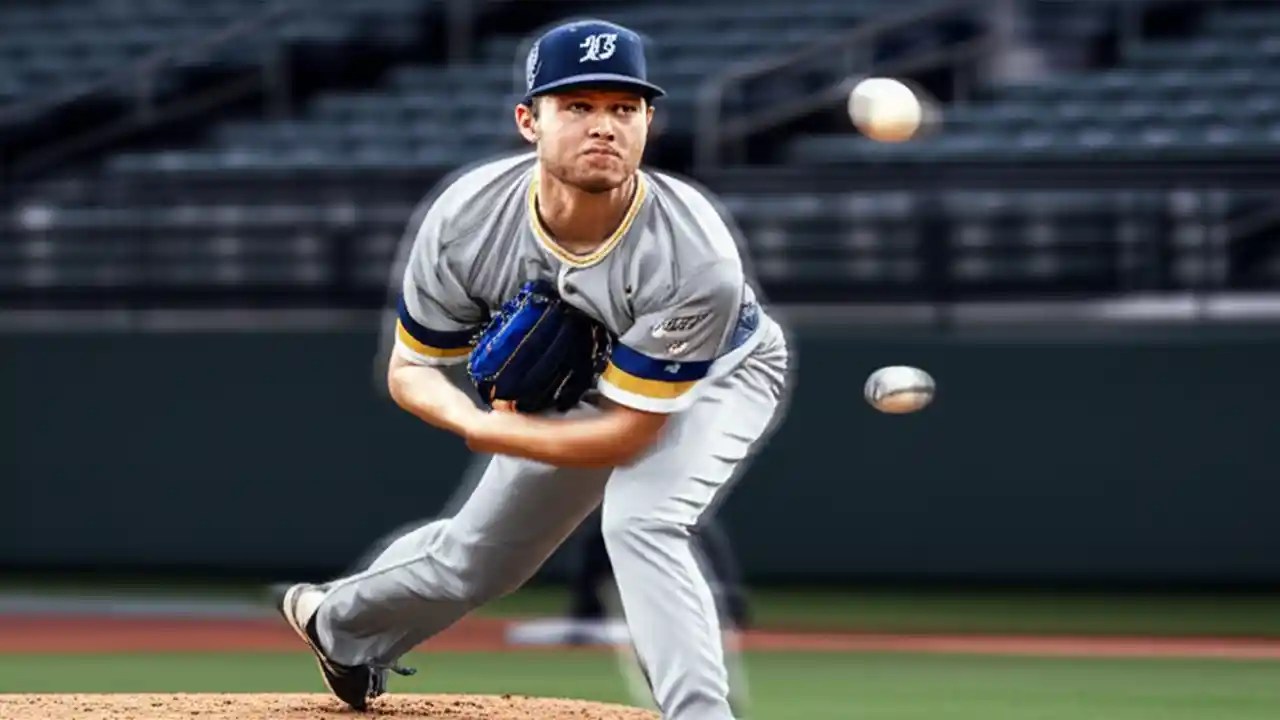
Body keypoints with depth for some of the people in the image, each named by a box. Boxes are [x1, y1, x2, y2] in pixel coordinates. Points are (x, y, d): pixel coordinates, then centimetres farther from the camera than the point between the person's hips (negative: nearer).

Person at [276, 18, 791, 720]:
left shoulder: (695, 258, -41)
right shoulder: (465, 219, -31)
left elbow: (629, 432, -33)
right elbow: (410, 371, -18)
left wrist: (487, 434, -34)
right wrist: (469, 416, -40)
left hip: (719, 372, -4)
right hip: (571, 383, 4)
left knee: (638, 518, -32)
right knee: (476, 553, 18)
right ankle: (342, 624, 48)